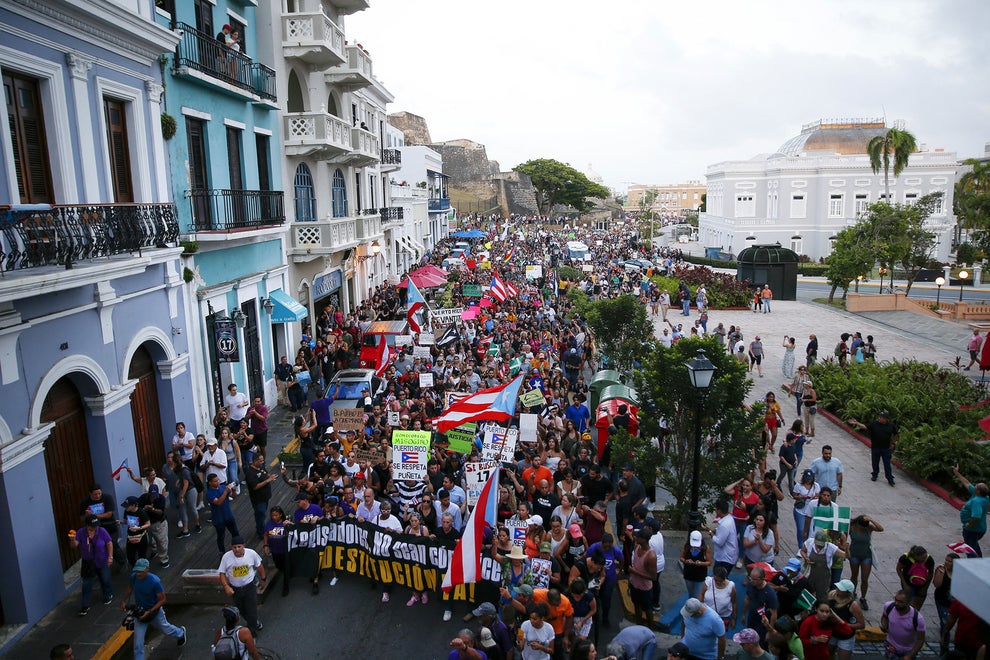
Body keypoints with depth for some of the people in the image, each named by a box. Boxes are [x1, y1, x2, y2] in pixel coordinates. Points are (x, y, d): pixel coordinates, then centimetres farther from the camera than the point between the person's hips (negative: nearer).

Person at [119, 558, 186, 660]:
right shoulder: (133, 577, -18)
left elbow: (162, 600, -23)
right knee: (138, 641, 0)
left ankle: (181, 633, 53)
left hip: (155, 611, -3)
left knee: (165, 629, 22)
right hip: (139, 611, 3)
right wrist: (123, 601, -4)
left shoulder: (155, 581, -32)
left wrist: (149, 612, -29)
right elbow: (129, 588, 7)